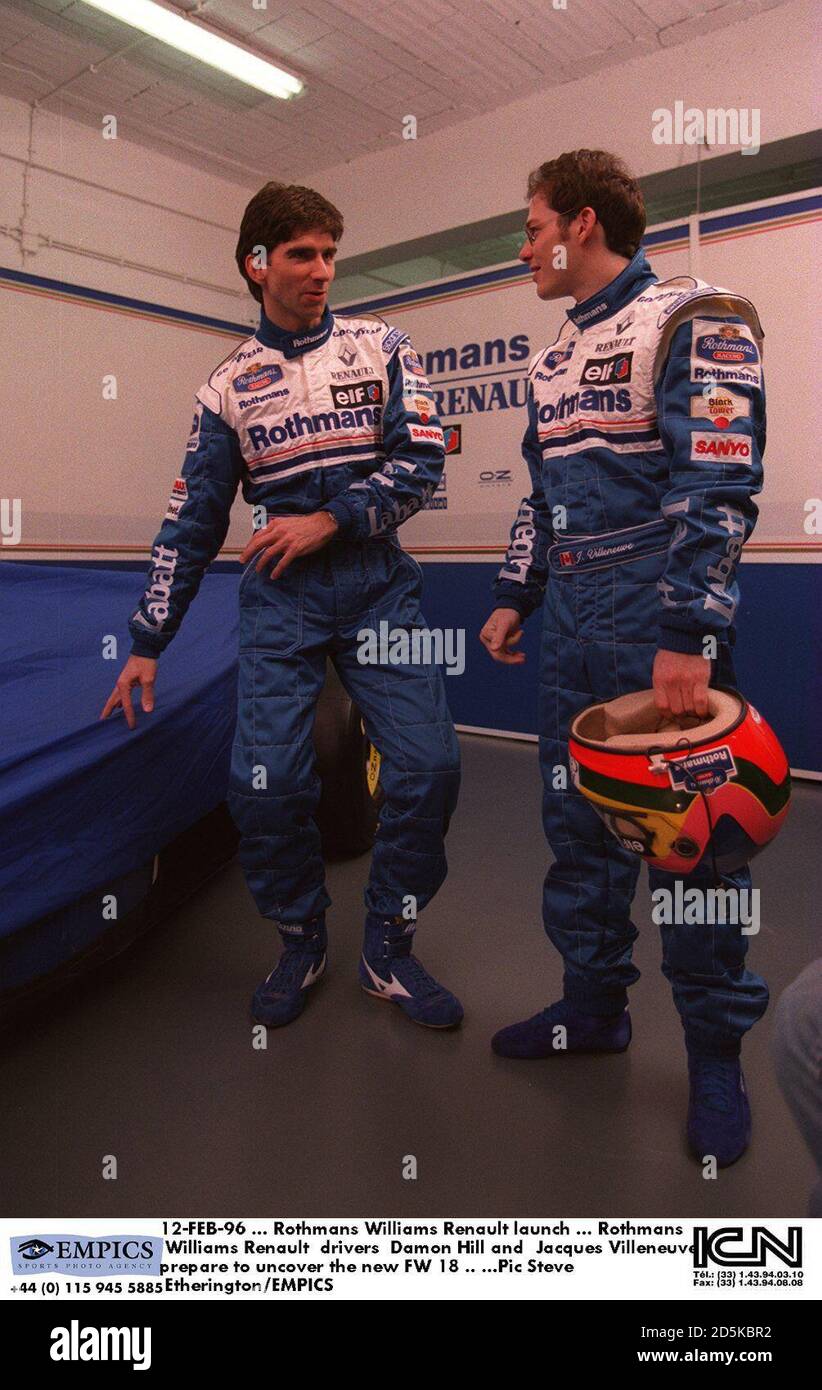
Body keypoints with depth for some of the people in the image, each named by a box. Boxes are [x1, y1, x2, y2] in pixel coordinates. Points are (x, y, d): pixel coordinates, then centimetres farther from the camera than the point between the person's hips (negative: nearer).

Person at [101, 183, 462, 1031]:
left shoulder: (381, 348, 6)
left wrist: (329, 519, -13)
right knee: (266, 782, -9)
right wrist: (146, 643, 4)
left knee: (427, 768, -9)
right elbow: (191, 521, 7)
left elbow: (420, 465, -2)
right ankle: (300, 943, 17)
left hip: (377, 584, 0)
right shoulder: (229, 385, 7)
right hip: (279, 597, 0)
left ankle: (388, 947, 12)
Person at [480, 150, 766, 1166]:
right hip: (569, 627, 8)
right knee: (576, 824, 12)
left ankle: (715, 1050, 18)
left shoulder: (694, 321, -4)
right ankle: (594, 1005, 28)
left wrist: (688, 635, -21)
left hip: (657, 623, -7)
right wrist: (512, 597, 17)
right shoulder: (552, 359, 20)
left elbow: (719, 484, -14)